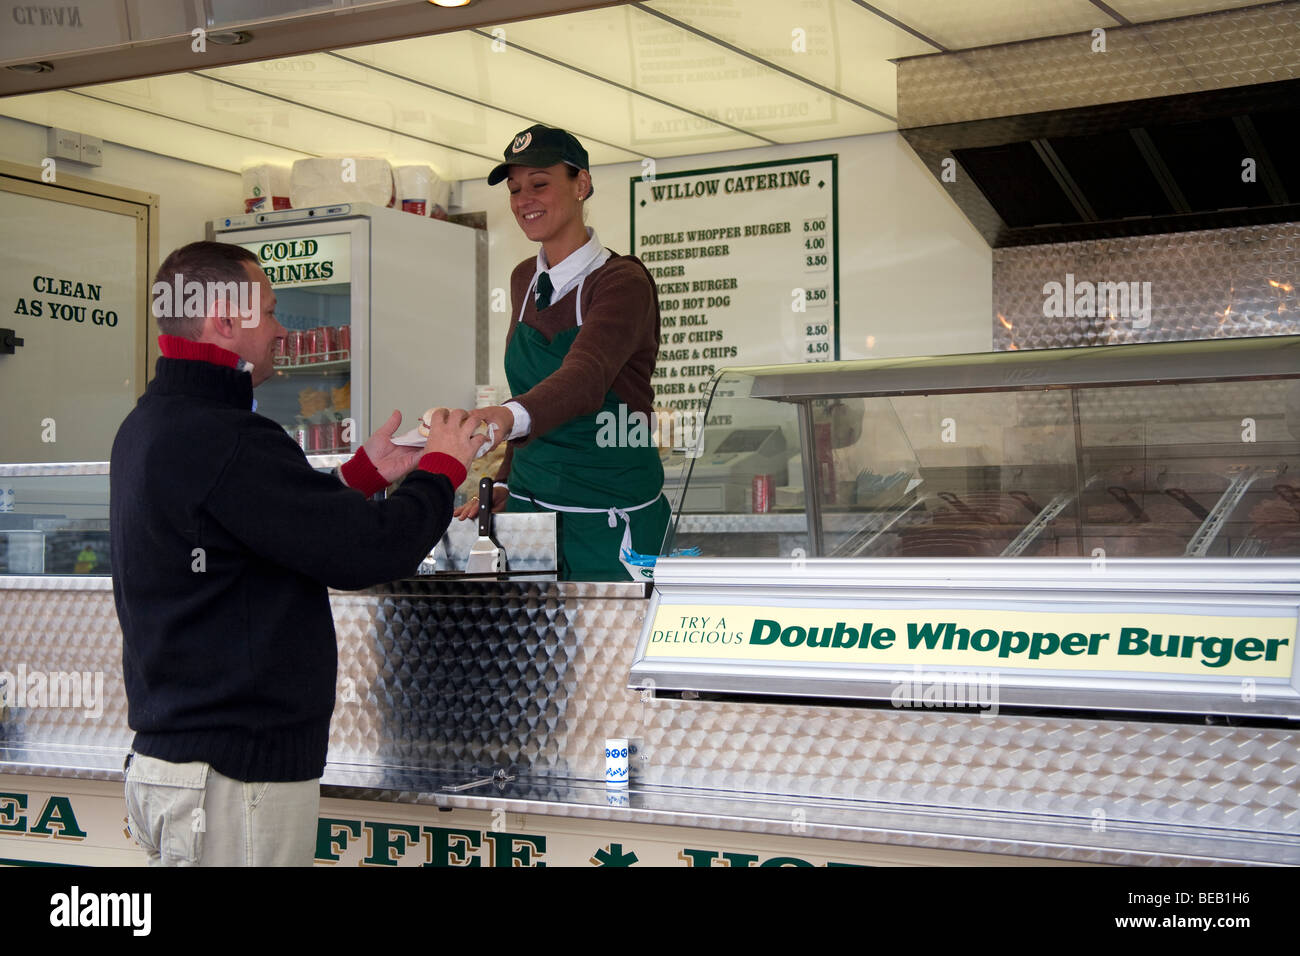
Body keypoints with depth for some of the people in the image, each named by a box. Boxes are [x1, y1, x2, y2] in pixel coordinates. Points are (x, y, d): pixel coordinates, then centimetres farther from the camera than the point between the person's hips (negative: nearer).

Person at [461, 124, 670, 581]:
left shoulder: (623, 281, -11)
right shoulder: (525, 281, 10)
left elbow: (587, 374, -30)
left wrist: (509, 417, -48)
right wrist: (503, 485, 9)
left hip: (611, 516, -6)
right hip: (530, 504, 6)